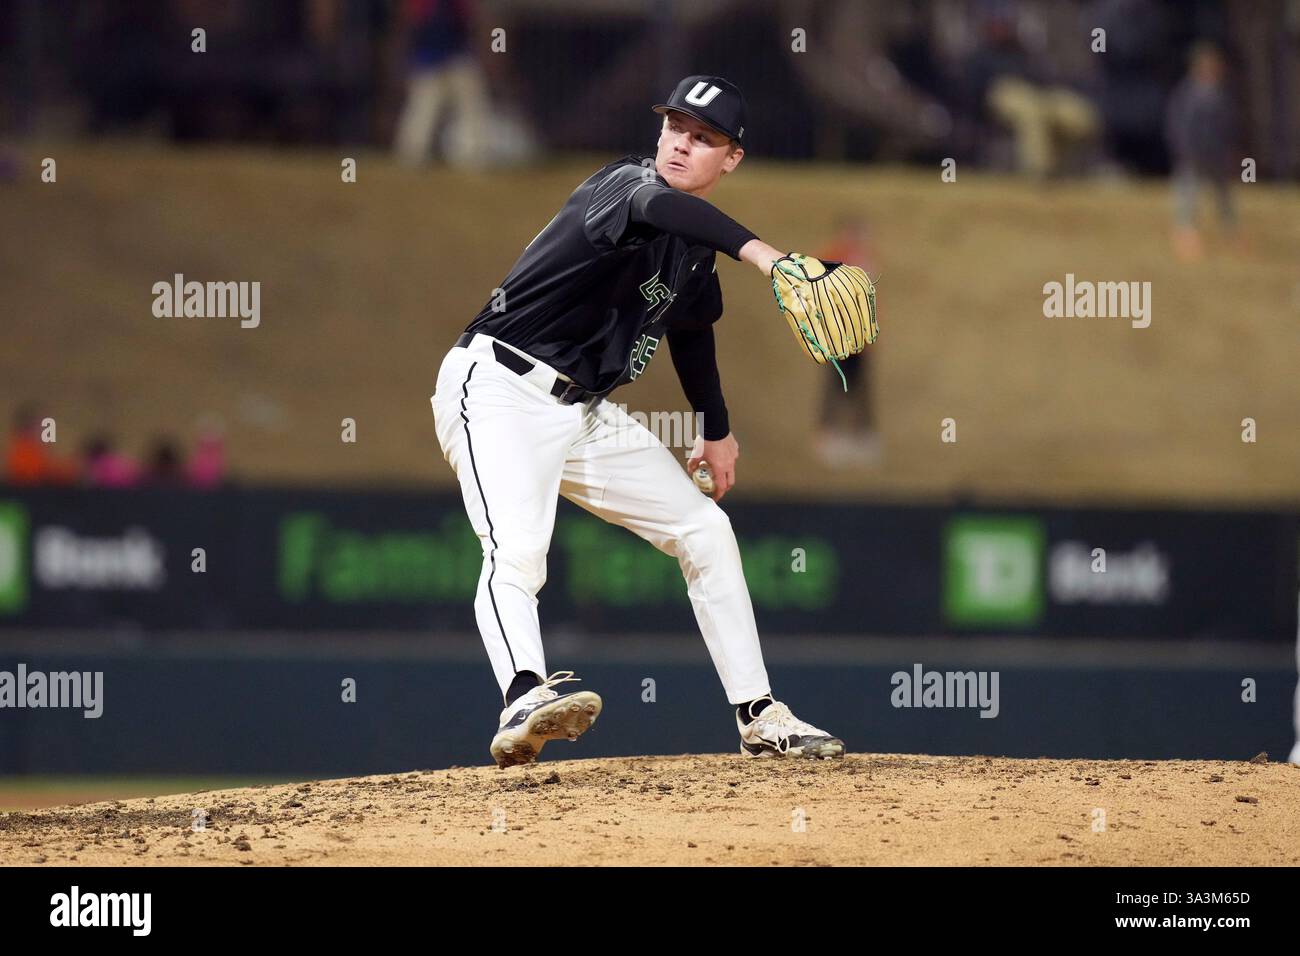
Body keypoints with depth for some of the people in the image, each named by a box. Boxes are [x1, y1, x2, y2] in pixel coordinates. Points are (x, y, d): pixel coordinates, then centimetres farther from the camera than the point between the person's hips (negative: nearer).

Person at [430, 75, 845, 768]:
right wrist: (762, 255, -54)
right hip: (499, 391, -9)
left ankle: (758, 717, 17)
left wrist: (717, 429, 38)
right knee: (516, 549, -31)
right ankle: (525, 701, -53)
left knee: (705, 529, 10)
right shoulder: (626, 181, -14)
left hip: (585, 413, 9)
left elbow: (692, 325, 31)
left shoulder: (696, 251, 11)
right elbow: (655, 205, -40)